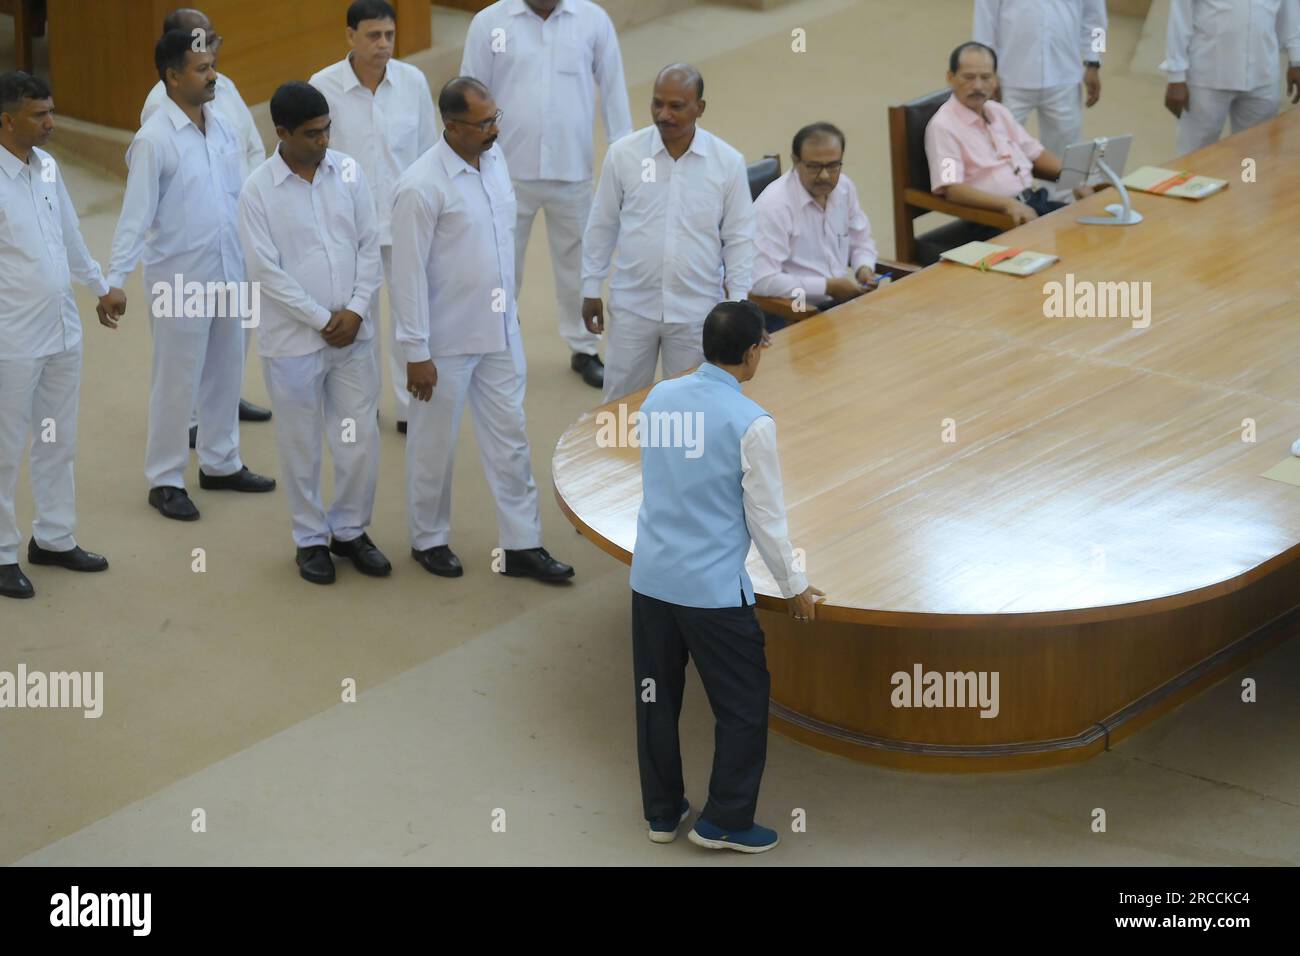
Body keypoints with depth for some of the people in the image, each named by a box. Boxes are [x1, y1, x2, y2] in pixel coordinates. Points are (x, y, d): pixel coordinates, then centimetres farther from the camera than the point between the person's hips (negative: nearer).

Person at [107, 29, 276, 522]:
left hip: (228, 274, 6)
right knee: (176, 382, 3)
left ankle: (221, 463, 32)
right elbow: (135, 215, -17)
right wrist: (116, 281, -23)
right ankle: (165, 480, 15)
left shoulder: (220, 126, 4)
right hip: (180, 279, -6)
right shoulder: (154, 139, -16)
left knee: (225, 373, 16)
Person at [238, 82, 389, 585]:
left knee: (361, 439, 8)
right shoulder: (258, 191, -12)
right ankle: (311, 538, 25)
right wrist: (323, 320, -13)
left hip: (353, 333, 3)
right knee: (301, 447, 8)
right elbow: (267, 271, -13)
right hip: (293, 340, -3)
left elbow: (370, 245, 2)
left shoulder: (348, 172, 0)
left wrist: (355, 309, -9)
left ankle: (351, 530, 27)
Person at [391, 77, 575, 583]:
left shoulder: (494, 159, 0)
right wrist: (416, 353, -16)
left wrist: (509, 308, 17)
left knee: (510, 438, 11)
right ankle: (428, 539, 29)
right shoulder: (422, 186, -22)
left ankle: (522, 545, 19)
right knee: (434, 446, 11)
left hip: (499, 331, 7)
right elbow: (409, 273, -18)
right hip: (447, 340, -7)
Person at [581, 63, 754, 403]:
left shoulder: (728, 162, -7)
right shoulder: (623, 154, -7)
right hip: (632, 305, 1)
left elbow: (738, 238, 0)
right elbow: (601, 226, 4)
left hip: (697, 310, 0)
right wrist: (591, 289, 6)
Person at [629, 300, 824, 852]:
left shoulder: (659, 397, 0)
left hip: (651, 576, 6)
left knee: (657, 698, 17)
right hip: (713, 589, -6)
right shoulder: (750, 423, -16)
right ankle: (725, 820, 15)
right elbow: (766, 517, -9)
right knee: (744, 703, 9)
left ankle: (662, 813, 28)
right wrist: (793, 587, 5)